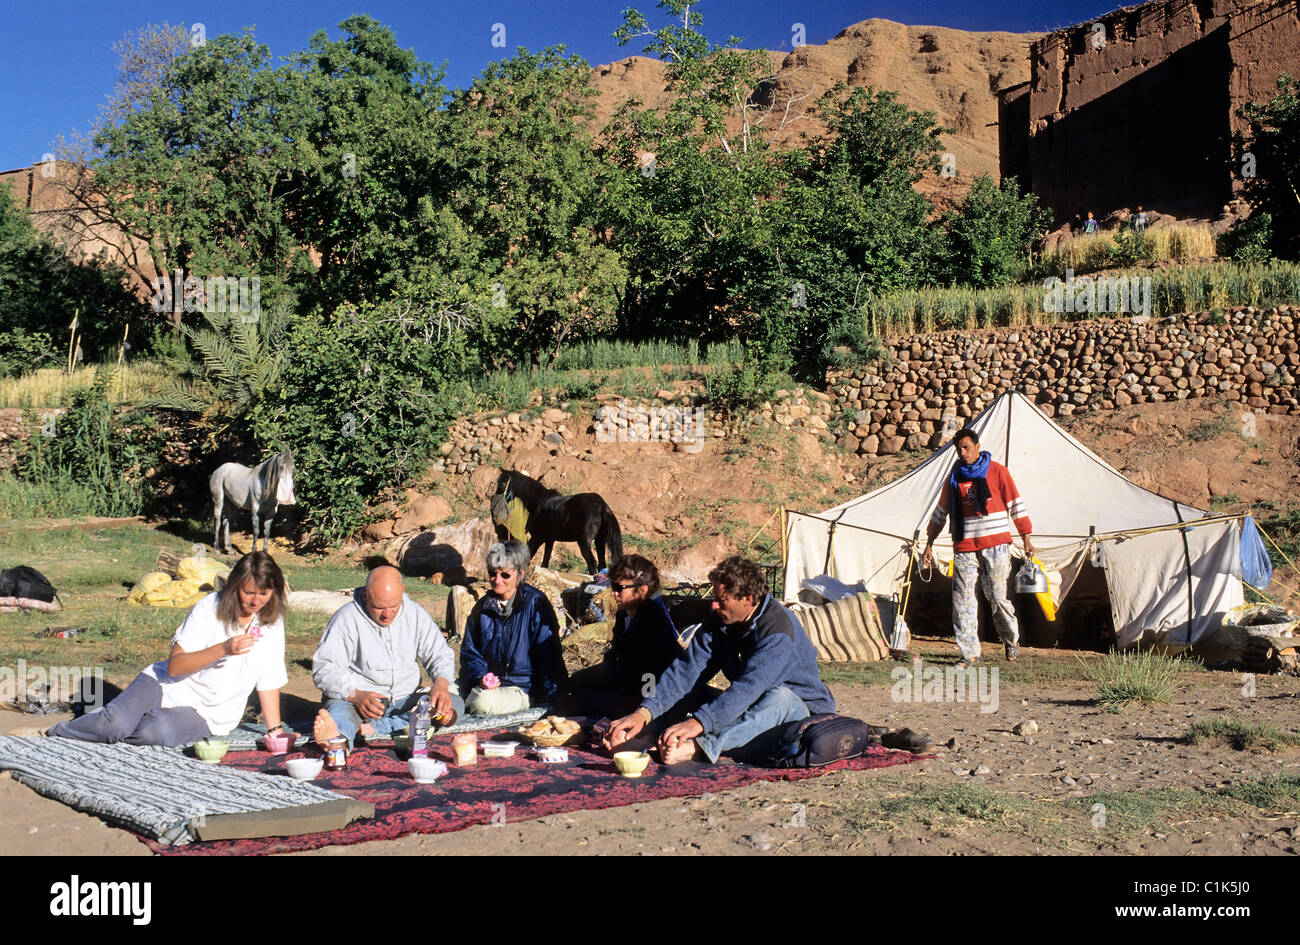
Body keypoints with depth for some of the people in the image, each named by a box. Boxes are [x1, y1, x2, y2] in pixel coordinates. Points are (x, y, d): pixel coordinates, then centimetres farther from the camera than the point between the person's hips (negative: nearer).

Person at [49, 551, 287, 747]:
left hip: (204, 716, 1)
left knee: (159, 731, -32)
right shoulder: (210, 608, -11)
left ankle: (107, 729, 0)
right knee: (115, 722, -29)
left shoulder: (272, 623, -1)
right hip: (167, 686, -1)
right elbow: (174, 667, -17)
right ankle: (56, 733, 4)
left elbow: (269, 680, 5)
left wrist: (275, 729, -4)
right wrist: (223, 649, -30)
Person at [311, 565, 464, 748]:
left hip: (405, 700, 4)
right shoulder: (346, 618, -6)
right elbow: (324, 669, -12)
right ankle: (339, 738, -74)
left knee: (455, 704, -21)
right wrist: (356, 695, -30)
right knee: (338, 709, -35)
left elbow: (440, 656, 9)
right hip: (357, 702, -4)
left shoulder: (416, 614, 6)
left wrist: (441, 685, -14)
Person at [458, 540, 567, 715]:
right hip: (491, 683, 5)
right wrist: (481, 677, -8)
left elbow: (549, 655, -8)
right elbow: (469, 651, 13)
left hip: (525, 688, -5)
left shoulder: (536, 604, -7)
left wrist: (555, 700, -15)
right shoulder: (483, 606, 7)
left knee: (483, 702, -31)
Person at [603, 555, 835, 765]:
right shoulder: (718, 621, -3)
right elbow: (685, 670, -9)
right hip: (747, 708, 7)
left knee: (779, 697, -38)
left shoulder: (778, 631, -25)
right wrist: (644, 713, -23)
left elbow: (749, 686, -38)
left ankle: (699, 748, -52)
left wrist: (698, 723, -48)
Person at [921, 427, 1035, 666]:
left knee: (997, 597, -3)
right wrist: (929, 544, 18)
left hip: (995, 546, -3)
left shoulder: (997, 471, 2)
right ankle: (969, 653, 0)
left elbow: (1015, 505, 5)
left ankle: (1012, 641, 22)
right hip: (964, 548, 3)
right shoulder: (954, 476, 12)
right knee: (962, 600, -5)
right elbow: (941, 511, 20)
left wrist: (1026, 540, 2)